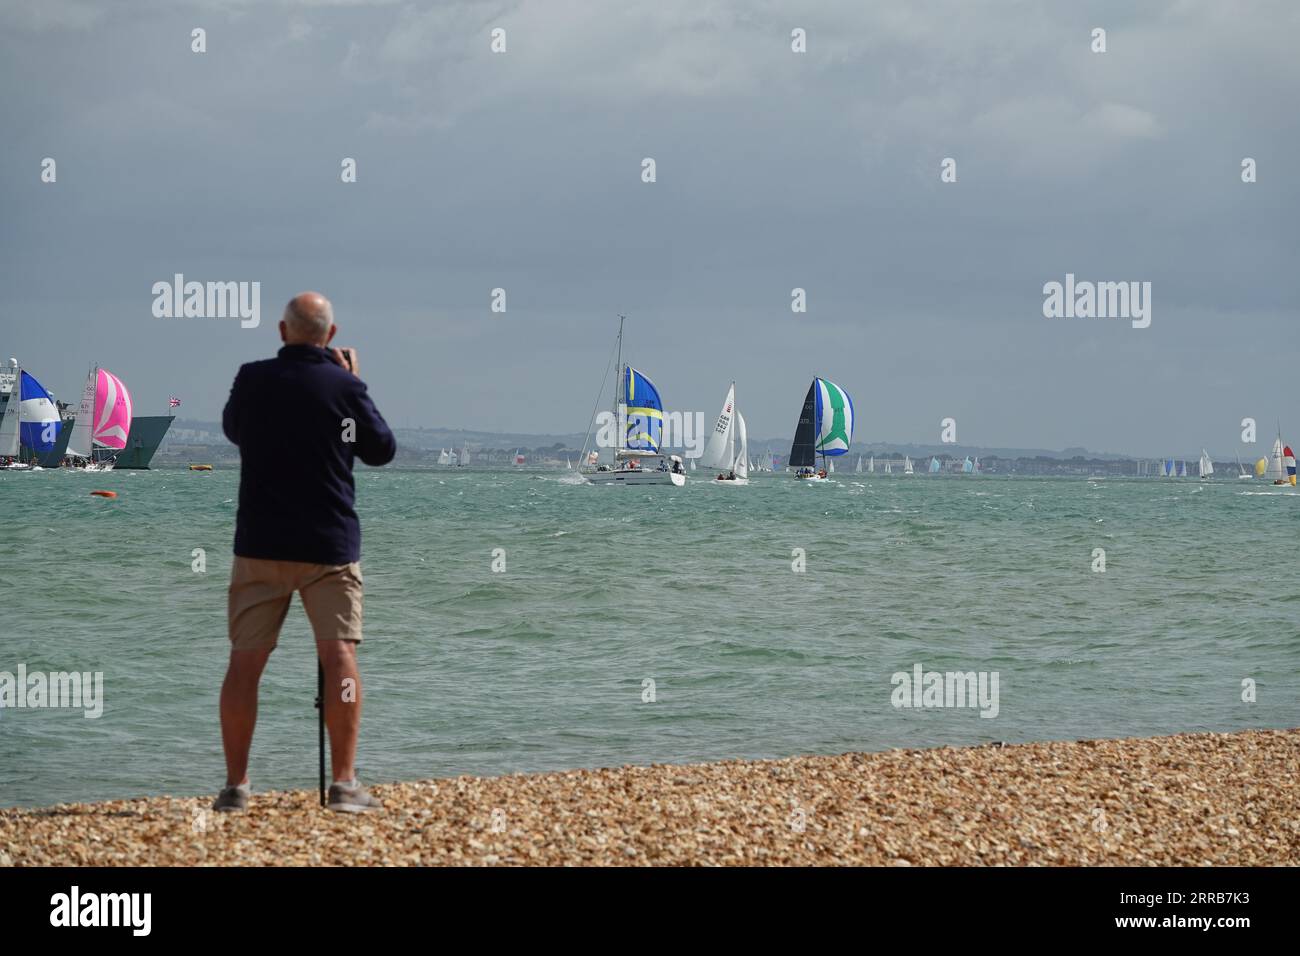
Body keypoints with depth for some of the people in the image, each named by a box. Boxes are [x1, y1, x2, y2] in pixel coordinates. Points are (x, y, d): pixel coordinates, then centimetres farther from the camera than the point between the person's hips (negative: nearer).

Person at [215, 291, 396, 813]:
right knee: (339, 656, -2)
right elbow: (383, 450, 5)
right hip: (329, 543, -2)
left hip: (260, 542, 2)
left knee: (245, 661, 6)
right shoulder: (344, 386, -7)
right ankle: (343, 784, -7)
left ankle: (235, 785, 6)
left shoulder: (252, 379, -1)